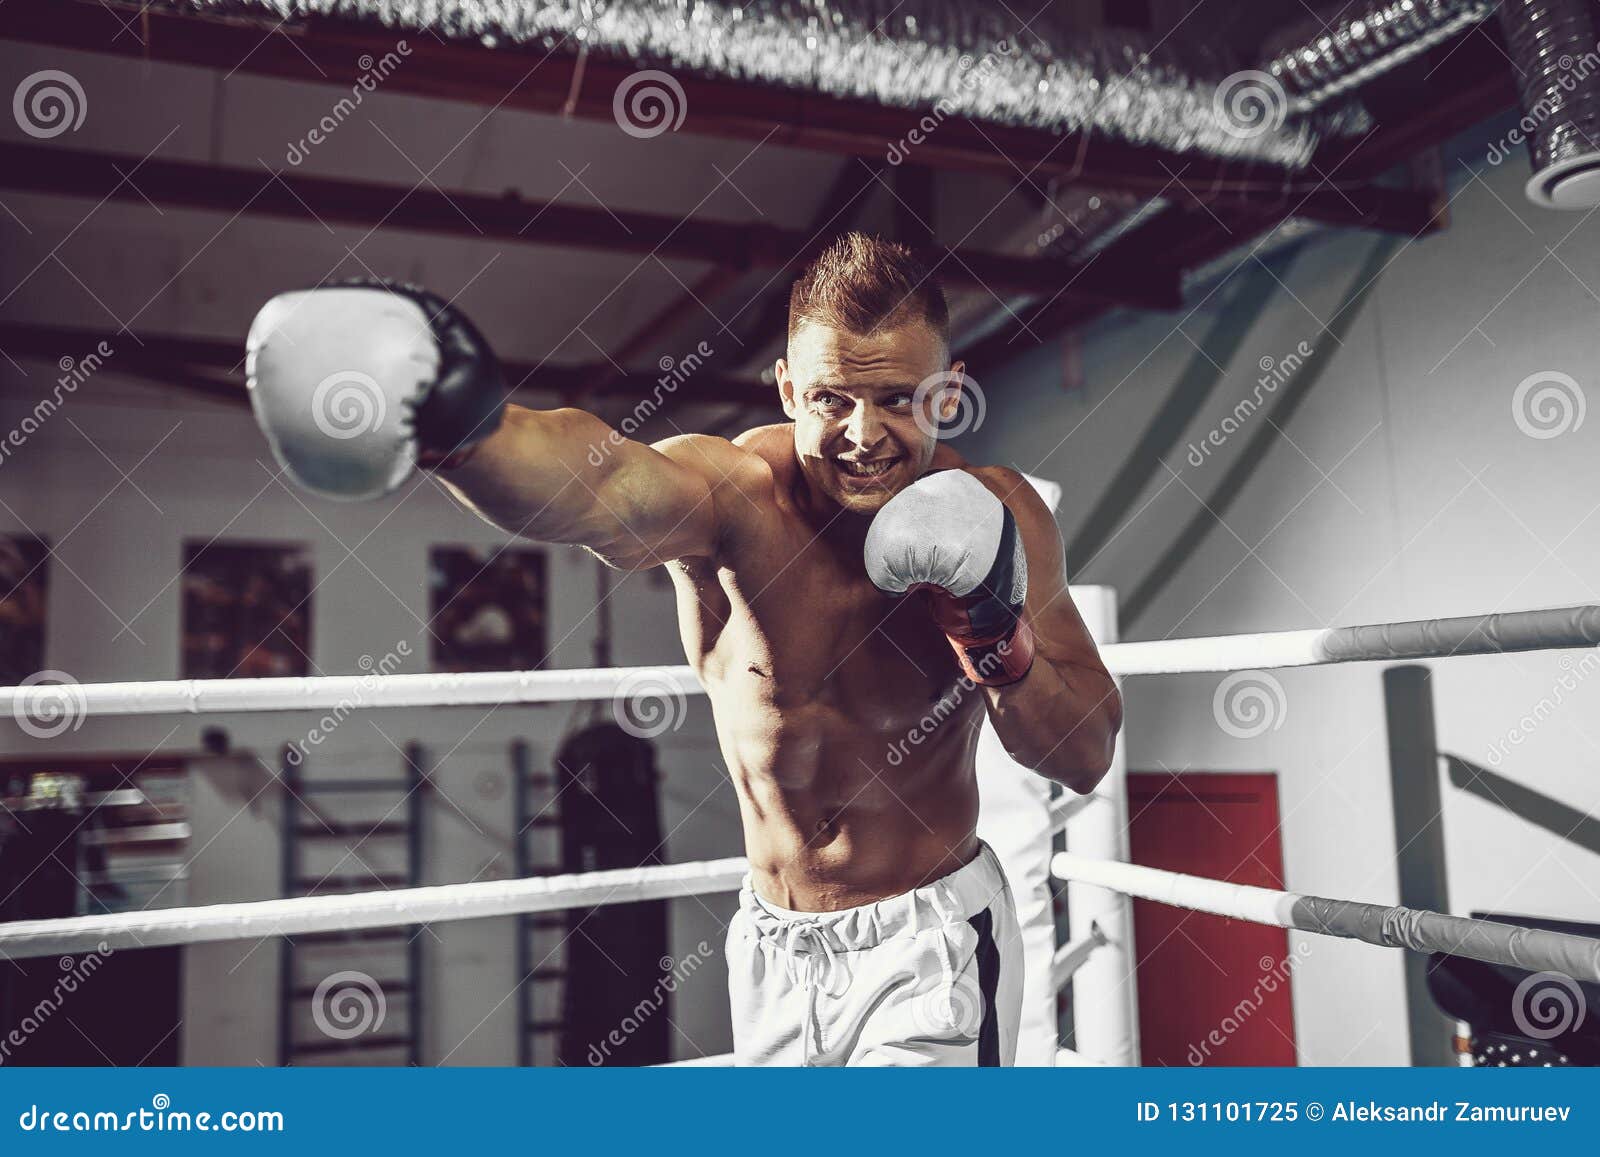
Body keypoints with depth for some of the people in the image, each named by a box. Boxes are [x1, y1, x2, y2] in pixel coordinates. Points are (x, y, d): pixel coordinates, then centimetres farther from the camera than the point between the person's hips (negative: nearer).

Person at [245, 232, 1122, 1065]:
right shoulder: (736, 493, -19)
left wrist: (1004, 642, -24)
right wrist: (459, 430, -65)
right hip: (773, 950, 1)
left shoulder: (994, 517, -12)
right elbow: (597, 486, -44)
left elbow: (1088, 759, -6)